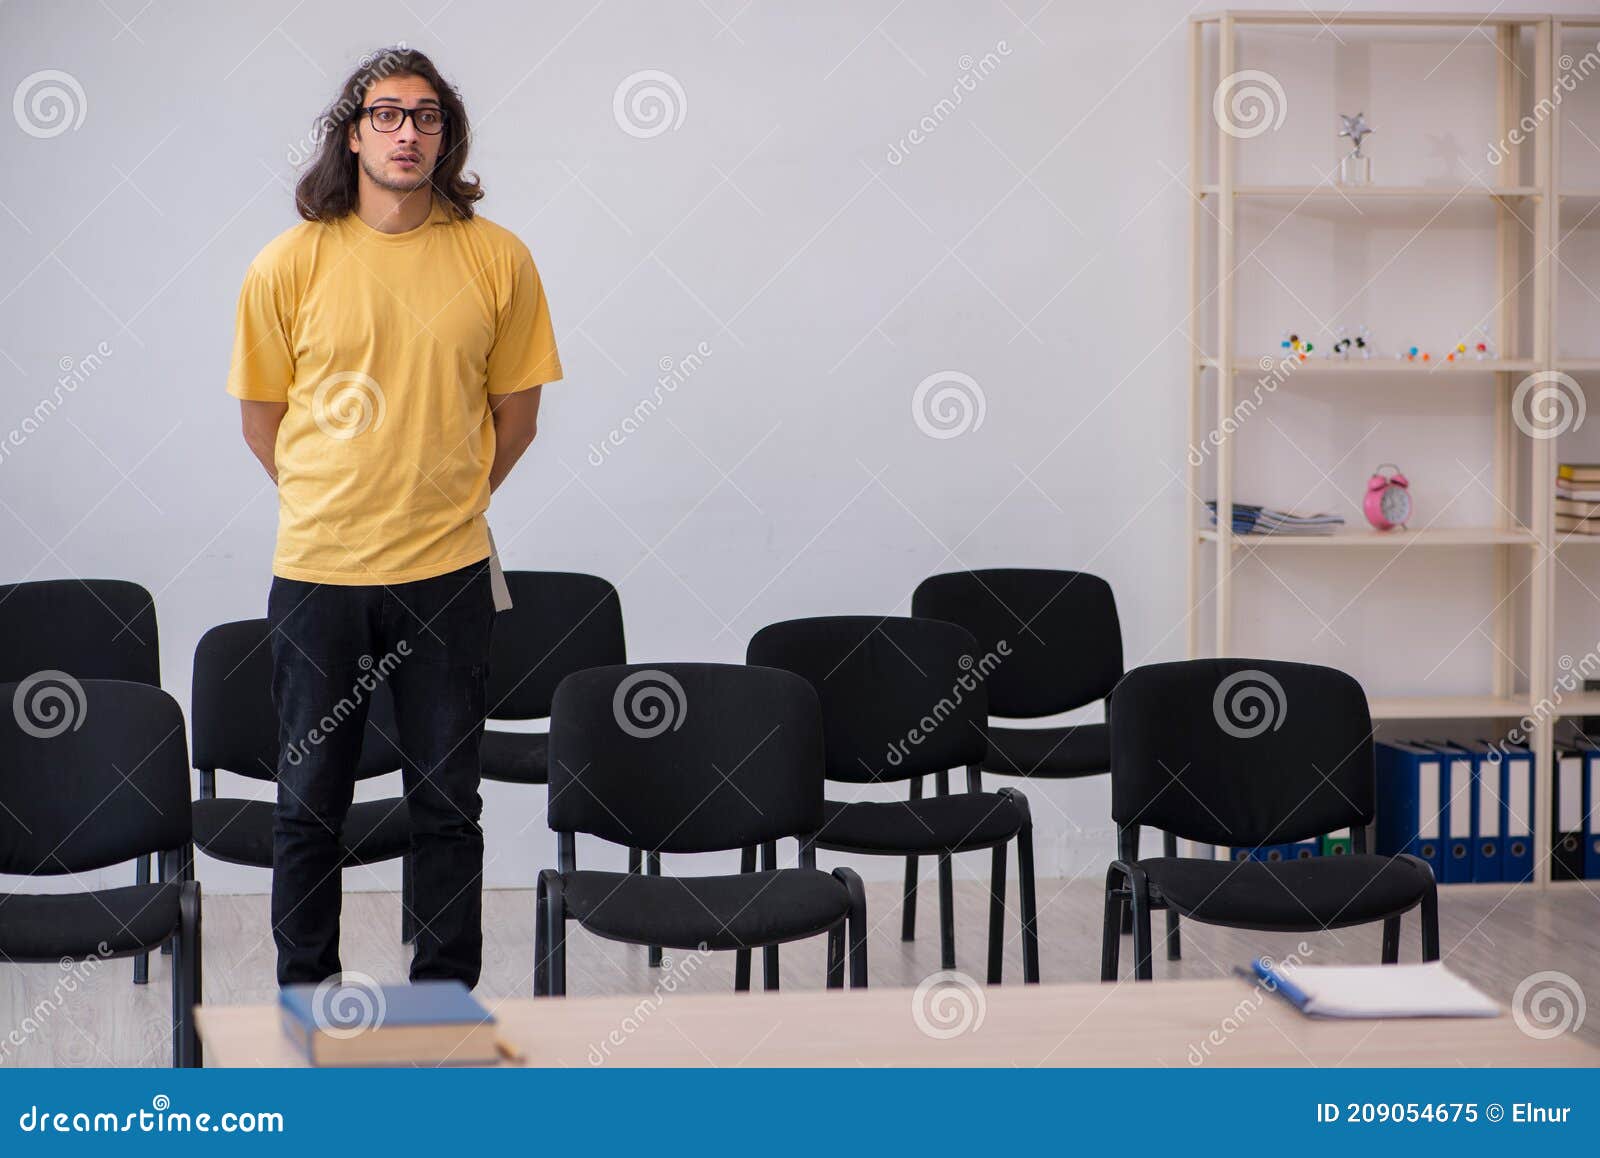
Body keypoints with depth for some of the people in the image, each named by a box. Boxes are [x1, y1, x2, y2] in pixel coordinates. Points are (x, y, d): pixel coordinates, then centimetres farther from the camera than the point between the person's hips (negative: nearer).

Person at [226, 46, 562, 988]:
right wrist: (332, 506, 10)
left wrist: (449, 502, 12)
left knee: (448, 802, 7)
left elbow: (515, 413, 9)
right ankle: (306, 998, 21)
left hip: (449, 571, 0)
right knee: (310, 801, 8)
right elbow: (263, 416, 8)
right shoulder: (291, 265, -2)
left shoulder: (496, 260, -1)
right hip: (317, 567, 0)